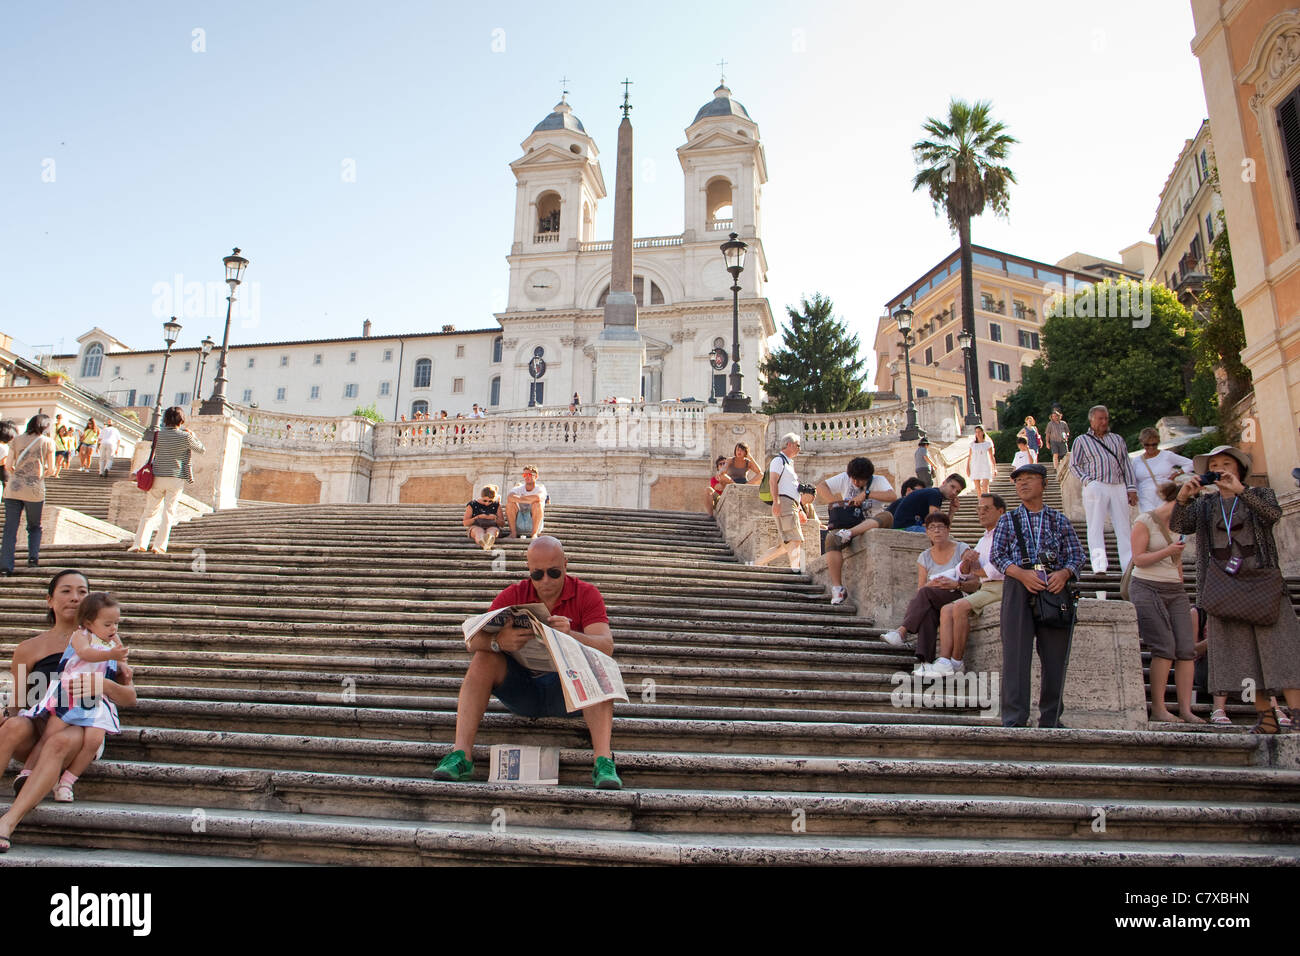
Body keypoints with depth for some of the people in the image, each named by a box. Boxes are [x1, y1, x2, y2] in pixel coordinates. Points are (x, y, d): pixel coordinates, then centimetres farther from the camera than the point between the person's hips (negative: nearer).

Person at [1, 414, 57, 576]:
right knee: (34, 527, 17)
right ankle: (33, 556, 4)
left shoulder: (17, 440, 9)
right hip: (35, 490, -2)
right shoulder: (48, 442, 3)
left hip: (13, 489, 2)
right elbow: (50, 469, 1)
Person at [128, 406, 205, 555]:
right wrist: (193, 435, 21)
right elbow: (200, 449, 6)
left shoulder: (159, 434, 2)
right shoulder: (185, 436, -6)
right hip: (176, 479, -3)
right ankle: (159, 545, -3)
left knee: (150, 511, 11)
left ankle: (139, 543, 7)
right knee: (169, 513, 0)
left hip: (157, 477, 3)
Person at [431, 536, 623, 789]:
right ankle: (461, 754, -25)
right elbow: (473, 641, -11)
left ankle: (603, 761, -37)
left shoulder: (587, 594, -4)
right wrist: (498, 642, -35)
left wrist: (570, 636, -38)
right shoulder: (512, 596, 1)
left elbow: (606, 647, -18)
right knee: (483, 659, -20)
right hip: (521, 688, 2)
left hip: (567, 689, -2)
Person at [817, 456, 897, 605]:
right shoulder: (844, 478, 10)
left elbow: (893, 496, -16)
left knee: (887, 516, -34)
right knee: (831, 539, -31)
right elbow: (821, 486, 8)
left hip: (871, 524, -1)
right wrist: (835, 502, -8)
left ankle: (848, 534, -55)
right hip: (847, 524, 1)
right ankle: (837, 588, -33)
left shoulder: (879, 480, 3)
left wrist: (866, 494, -21)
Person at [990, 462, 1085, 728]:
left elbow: (1076, 554, 10)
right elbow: (996, 554, 4)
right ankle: (1014, 718, -5)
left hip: (1055, 588, 1)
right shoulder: (1008, 520, 14)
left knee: (1056, 656, 2)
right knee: (1016, 653, -7)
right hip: (1019, 588, -1)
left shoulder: (1059, 520, 16)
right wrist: (1022, 574, -13)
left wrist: (1064, 573, -11)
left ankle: (1051, 718, 13)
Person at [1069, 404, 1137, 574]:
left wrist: (1131, 489, 7)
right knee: (1096, 526, -8)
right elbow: (1074, 464, 8)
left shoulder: (1117, 439, 18)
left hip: (1119, 487, 4)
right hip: (1096, 487, -3)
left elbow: (1127, 464, 16)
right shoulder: (1081, 440, 8)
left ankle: (1129, 566, 5)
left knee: (1124, 527, 2)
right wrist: (1086, 479, -8)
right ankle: (1099, 565, -12)